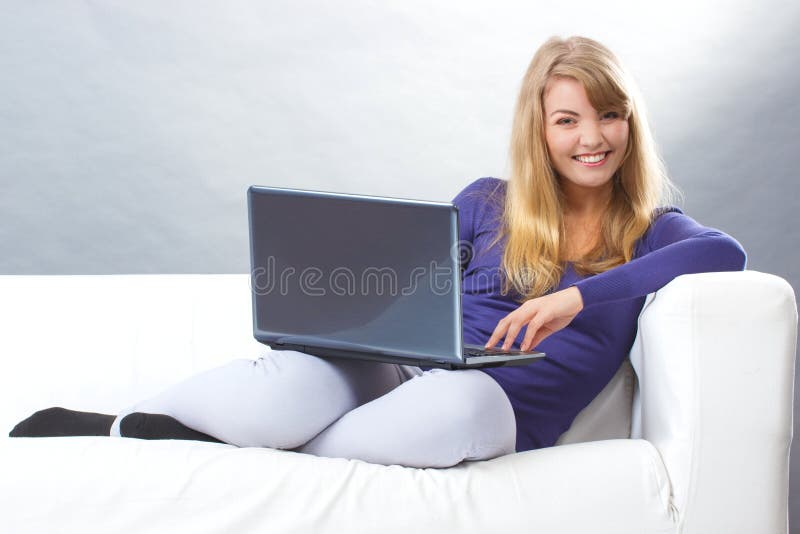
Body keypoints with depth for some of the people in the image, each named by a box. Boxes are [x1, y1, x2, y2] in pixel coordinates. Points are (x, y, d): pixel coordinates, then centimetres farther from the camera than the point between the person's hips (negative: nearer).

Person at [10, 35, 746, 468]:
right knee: (288, 391, -35)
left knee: (454, 402, -42)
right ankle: (100, 426, -9)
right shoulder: (486, 205, 16)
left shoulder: (649, 232, 9)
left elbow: (725, 252, -14)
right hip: (402, 370, 2)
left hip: (504, 411, -1)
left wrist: (580, 295, -22)